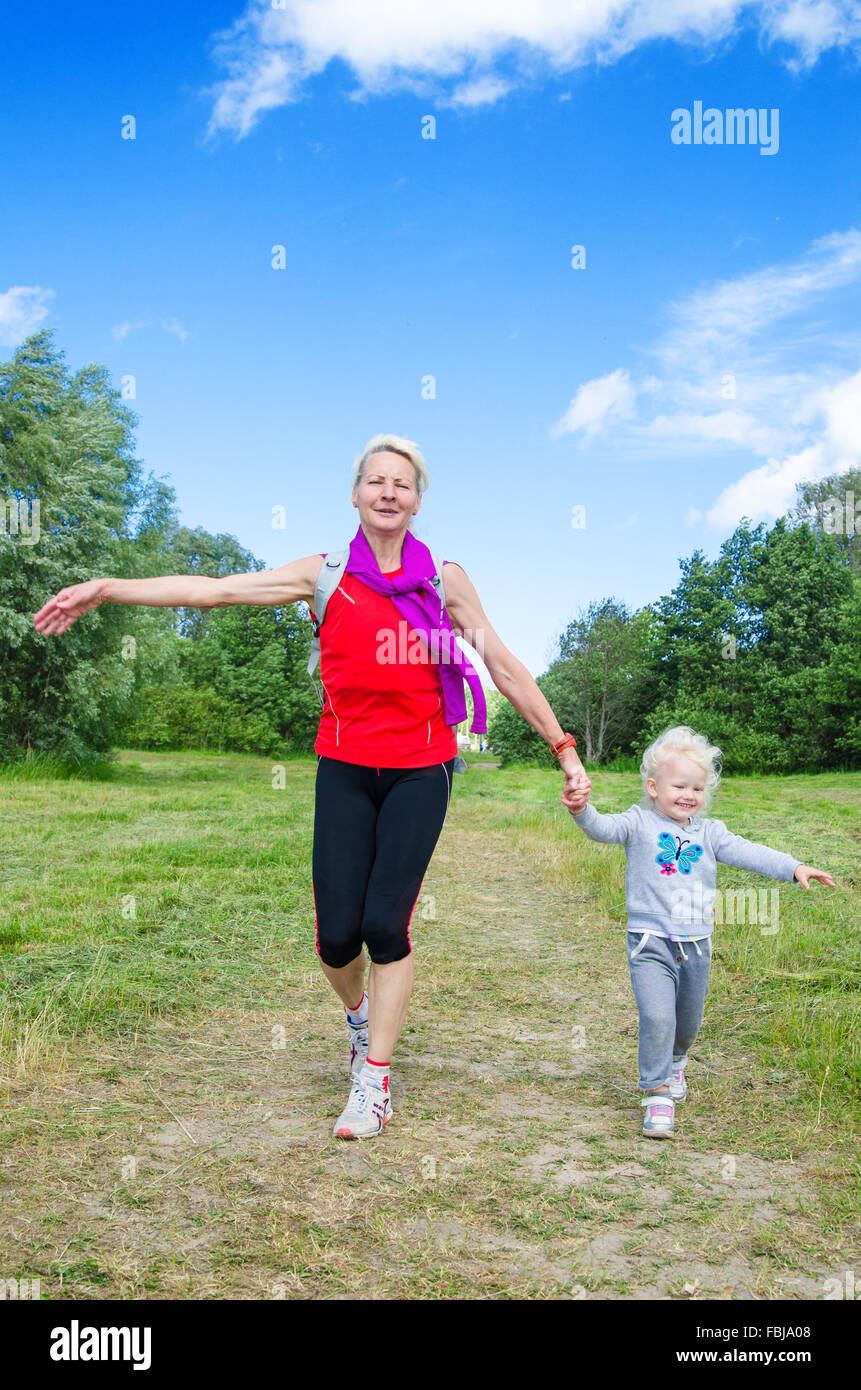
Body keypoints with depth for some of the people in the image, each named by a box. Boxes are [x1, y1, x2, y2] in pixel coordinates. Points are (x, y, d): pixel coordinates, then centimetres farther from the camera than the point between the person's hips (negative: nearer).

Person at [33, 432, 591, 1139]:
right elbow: (213, 589, -3)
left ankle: (374, 1080, 10)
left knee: (386, 924, -10)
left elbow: (507, 668, 7)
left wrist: (565, 750, 6)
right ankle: (361, 1014, 33)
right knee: (337, 935, -3)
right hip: (344, 770, 1)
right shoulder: (326, 576, 3)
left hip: (420, 772, -1)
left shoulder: (444, 579, 4)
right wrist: (106, 588, -10)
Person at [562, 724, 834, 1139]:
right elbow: (606, 829, -20)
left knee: (688, 1021, 19)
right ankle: (657, 1094, -5)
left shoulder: (709, 832, 6)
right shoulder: (640, 823, -4)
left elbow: (746, 852, -3)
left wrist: (793, 867, -16)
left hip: (696, 945, 4)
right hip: (651, 942, -4)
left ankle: (673, 1063, 50)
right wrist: (582, 811, -43)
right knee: (656, 1016, -19)